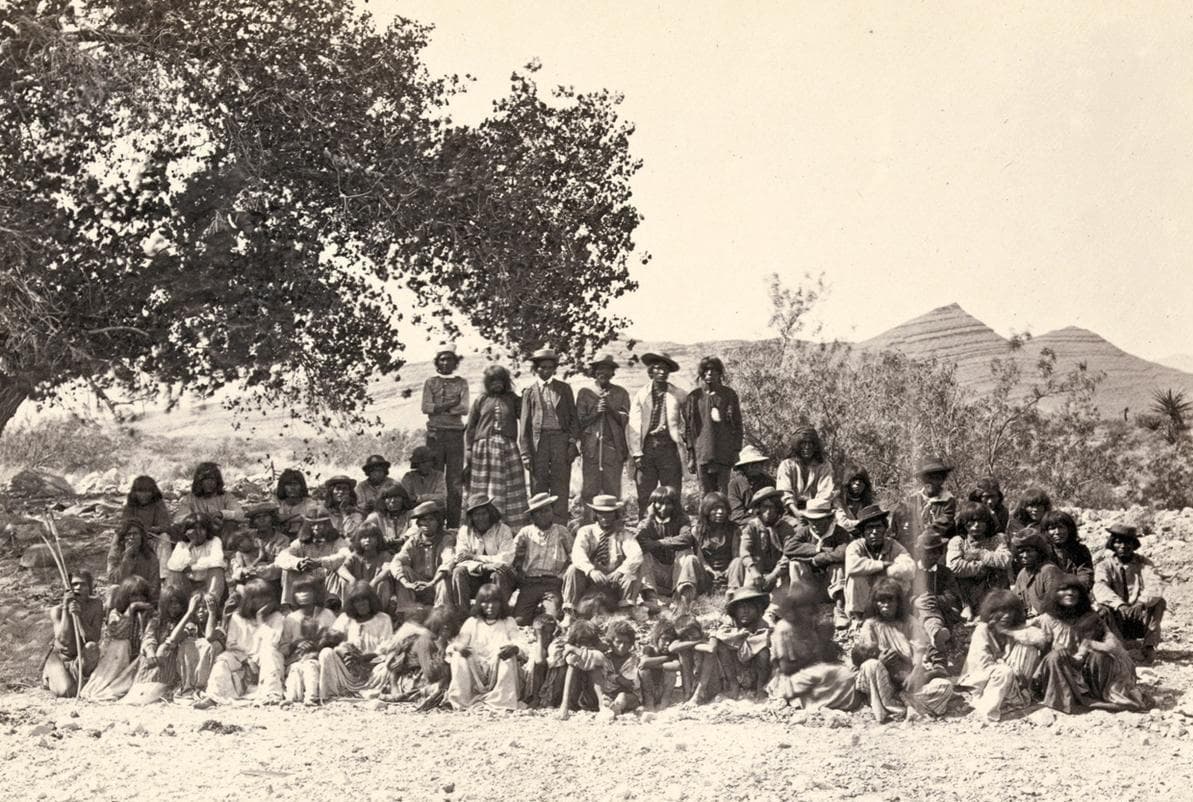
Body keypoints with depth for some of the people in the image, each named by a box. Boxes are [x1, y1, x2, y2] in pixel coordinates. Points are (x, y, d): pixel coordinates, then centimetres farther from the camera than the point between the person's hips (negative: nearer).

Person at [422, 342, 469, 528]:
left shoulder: (461, 383, 11)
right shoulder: (430, 382, 11)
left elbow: (464, 409, -2)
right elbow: (426, 408, -2)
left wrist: (439, 408, -8)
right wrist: (451, 405, -8)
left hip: (455, 434, 0)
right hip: (435, 433, 0)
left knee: (455, 479, -1)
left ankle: (453, 524, 1)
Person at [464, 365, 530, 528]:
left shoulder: (513, 400, 12)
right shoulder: (481, 401, 11)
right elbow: (469, 429, 12)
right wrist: (468, 451, 6)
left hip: (508, 449, 0)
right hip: (483, 447, 0)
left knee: (510, 490, -3)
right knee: (482, 492, -1)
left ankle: (515, 526, -1)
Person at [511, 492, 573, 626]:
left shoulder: (562, 533, 12)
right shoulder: (525, 533, 12)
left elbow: (573, 558, 11)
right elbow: (511, 557, 10)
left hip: (553, 583, -1)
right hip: (529, 583, 1)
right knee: (519, 620, -19)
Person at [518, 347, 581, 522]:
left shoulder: (564, 388, 11)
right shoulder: (529, 392, 9)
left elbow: (573, 417, 10)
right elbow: (524, 424, 6)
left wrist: (573, 442, -2)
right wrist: (525, 453, -1)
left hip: (561, 438, 0)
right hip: (538, 440, 0)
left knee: (560, 486, -2)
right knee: (538, 485, 2)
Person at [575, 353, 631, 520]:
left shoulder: (621, 393, 11)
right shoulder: (584, 393, 10)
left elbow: (624, 419, 5)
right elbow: (580, 421, 6)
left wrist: (610, 410, -11)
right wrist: (596, 412, -10)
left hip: (613, 448, 0)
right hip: (590, 448, 0)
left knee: (612, 491, -1)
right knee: (588, 491, -3)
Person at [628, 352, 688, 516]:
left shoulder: (679, 395, 8)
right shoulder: (640, 395, 7)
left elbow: (686, 422, 15)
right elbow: (634, 426, 3)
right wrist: (637, 453, -3)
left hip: (669, 448, 0)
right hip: (647, 448, 0)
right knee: (644, 494, 0)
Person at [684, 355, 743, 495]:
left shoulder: (729, 395, 7)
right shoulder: (694, 397, 8)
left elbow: (737, 425, 8)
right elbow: (689, 427, 8)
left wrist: (736, 451, 0)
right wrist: (690, 456, 3)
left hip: (724, 455, -1)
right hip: (702, 455, 1)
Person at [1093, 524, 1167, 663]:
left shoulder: (1143, 563, 2)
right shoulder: (1105, 566, -1)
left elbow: (1155, 586, -17)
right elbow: (1100, 589, -23)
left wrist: (1142, 602, -39)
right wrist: (1119, 604, -42)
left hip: (1140, 618, 1)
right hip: (1117, 619, -1)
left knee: (1159, 602, -24)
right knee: (1103, 610, -31)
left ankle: (1150, 645, -22)